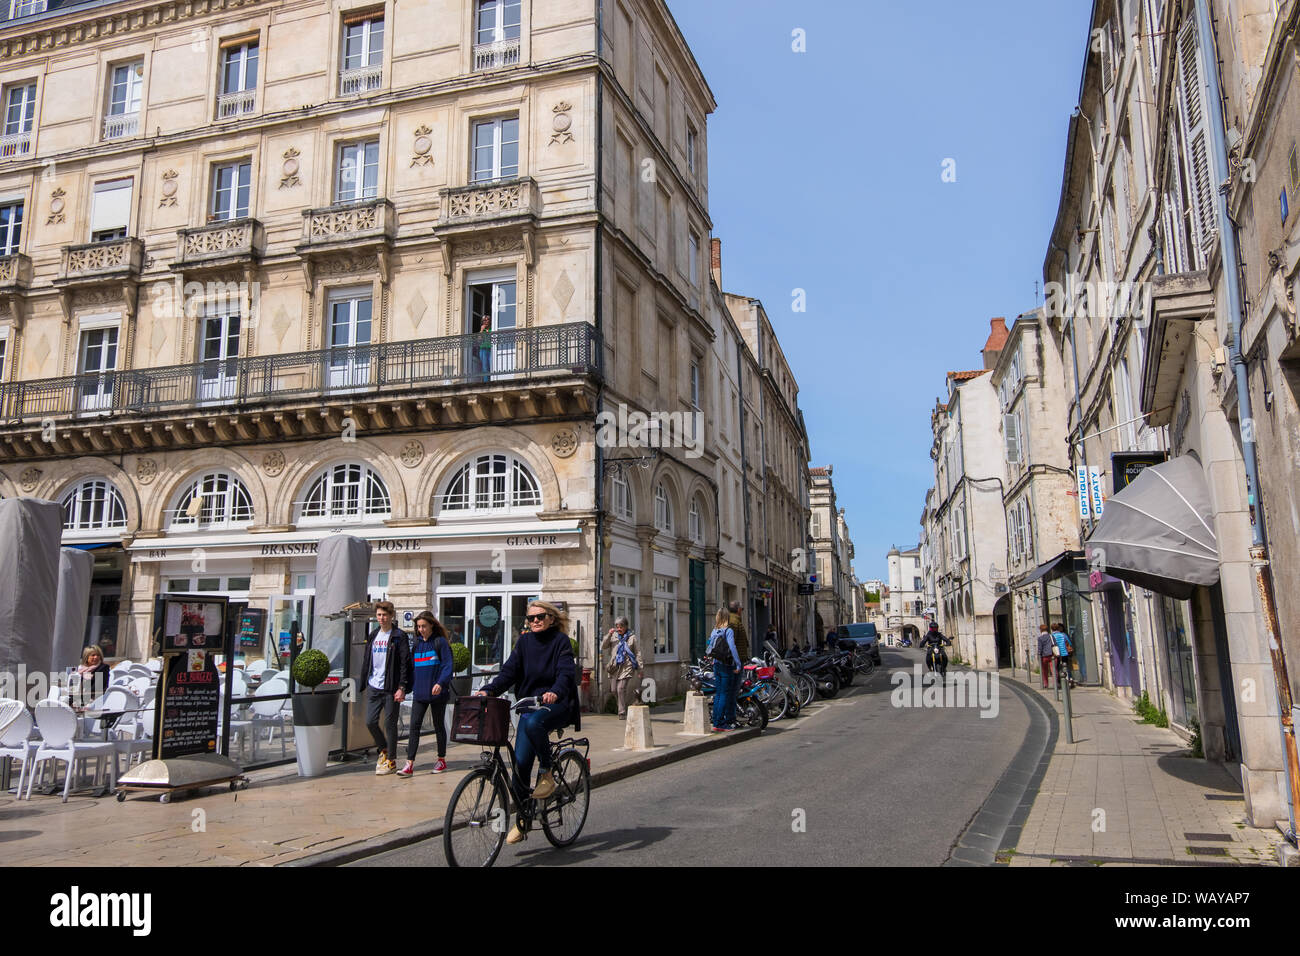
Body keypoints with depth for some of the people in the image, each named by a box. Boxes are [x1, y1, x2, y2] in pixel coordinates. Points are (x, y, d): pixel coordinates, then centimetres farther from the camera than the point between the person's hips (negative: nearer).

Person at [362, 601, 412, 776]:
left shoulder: (399, 636, -5)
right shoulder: (373, 635, 13)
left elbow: (405, 663, -9)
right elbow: (367, 661, 18)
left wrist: (402, 688, -15)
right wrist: (365, 683, 13)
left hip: (391, 688, -5)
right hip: (373, 687, 5)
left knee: (390, 724, 0)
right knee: (370, 722, 3)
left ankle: (390, 761, 11)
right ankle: (384, 750, 27)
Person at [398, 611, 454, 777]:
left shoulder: (440, 642, -5)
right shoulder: (417, 643, 11)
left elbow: (447, 665, -10)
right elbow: (413, 667, 17)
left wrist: (440, 683, -24)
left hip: (437, 692, -4)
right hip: (419, 692, 4)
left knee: (439, 726, 7)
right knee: (414, 726, -4)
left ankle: (442, 760, 20)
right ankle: (409, 764, -7)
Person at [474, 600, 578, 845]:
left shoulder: (560, 640, -4)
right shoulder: (525, 642, 9)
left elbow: (566, 673, -17)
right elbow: (509, 671, 0)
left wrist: (555, 692, -38)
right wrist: (488, 690, -17)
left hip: (557, 705, -5)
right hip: (529, 704, 5)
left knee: (533, 722, -37)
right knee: (520, 762, -3)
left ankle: (547, 772, -14)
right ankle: (522, 822, 13)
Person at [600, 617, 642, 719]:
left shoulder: (632, 637, 5)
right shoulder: (613, 637, 12)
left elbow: (637, 653, 6)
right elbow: (603, 647, 4)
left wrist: (640, 667, 0)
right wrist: (609, 635, -5)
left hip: (627, 667, -4)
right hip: (615, 667, 4)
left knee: (621, 688, -16)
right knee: (615, 690, 5)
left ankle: (622, 713, -10)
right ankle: (624, 709, 27)